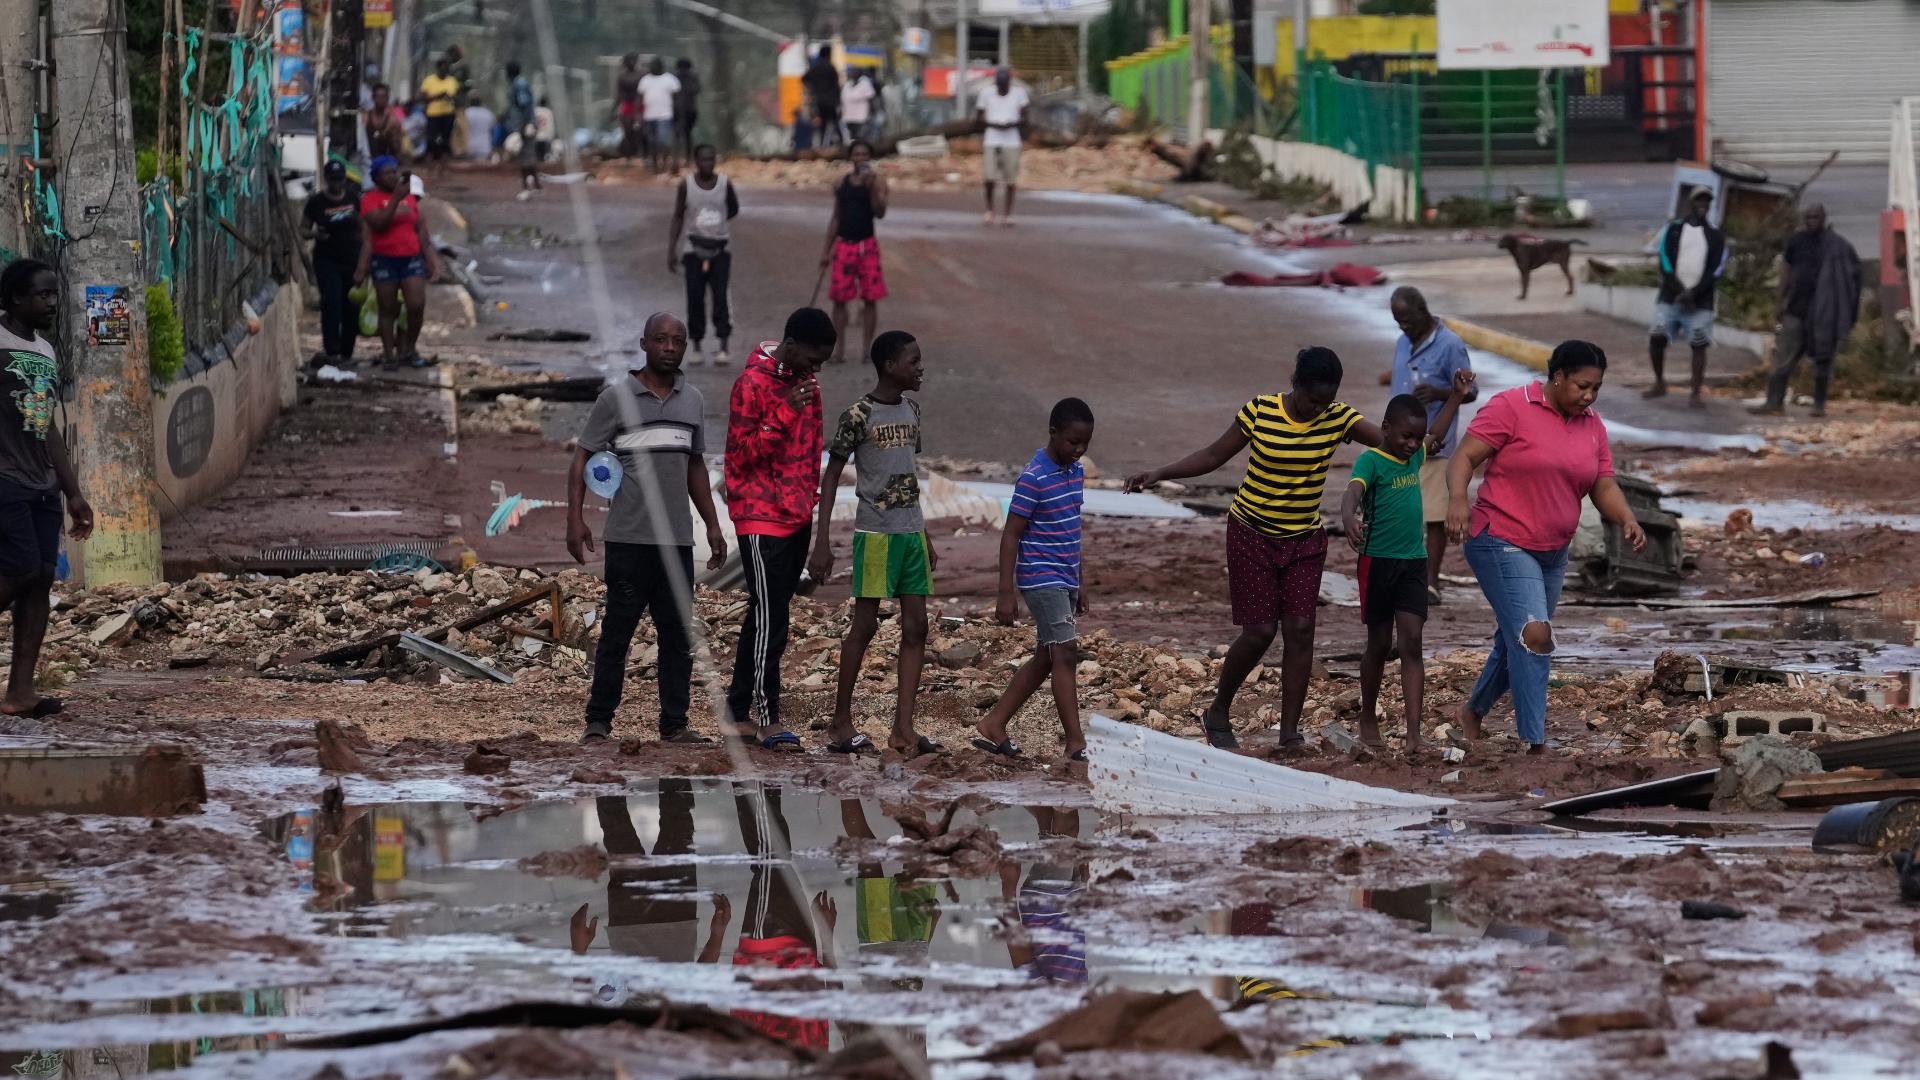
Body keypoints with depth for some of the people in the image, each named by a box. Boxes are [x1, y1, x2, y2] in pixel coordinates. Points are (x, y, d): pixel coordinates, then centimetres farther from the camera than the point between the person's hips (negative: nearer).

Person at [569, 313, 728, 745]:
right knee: (617, 631, -1)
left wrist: (713, 526, 19)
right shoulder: (617, 397, -2)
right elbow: (583, 458, -1)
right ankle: (598, 722, 4)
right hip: (629, 540, -5)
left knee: (678, 635, 4)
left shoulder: (693, 400, 13)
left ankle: (674, 723, 9)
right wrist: (575, 519, -11)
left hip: (678, 539, 5)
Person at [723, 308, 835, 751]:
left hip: (797, 517, 8)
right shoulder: (753, 384, -14)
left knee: (767, 616, 10)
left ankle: (739, 711, 15)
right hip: (761, 519, -8)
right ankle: (767, 720, -6)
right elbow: (741, 455, -16)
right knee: (769, 619, -8)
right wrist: (784, 414, -26)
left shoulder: (805, 383, 10)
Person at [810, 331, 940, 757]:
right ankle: (841, 723, 7)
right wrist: (822, 541, -13)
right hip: (875, 531, -7)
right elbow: (831, 476, -8)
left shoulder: (911, 410, 11)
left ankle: (903, 727, 2)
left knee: (916, 626, 1)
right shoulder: (859, 415, -10)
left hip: (911, 531, 7)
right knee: (865, 624, -2)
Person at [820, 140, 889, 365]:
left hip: (867, 245, -2)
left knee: (870, 298, 0)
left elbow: (880, 212, -13)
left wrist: (871, 187, -24)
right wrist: (826, 250, 13)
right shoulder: (841, 184, 9)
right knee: (839, 298, -2)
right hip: (844, 245, 2)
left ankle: (867, 348, 9)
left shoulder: (877, 181, -1)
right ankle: (840, 350, 4)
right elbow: (836, 218, 15)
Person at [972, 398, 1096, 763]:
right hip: (1041, 579, -9)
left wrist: (1079, 582, 23)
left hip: (1064, 579, 9)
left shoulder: (1076, 472, 9)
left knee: (1045, 658, 11)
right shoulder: (1033, 478, -16)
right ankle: (1076, 743, -14)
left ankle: (994, 726, 20)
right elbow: (1011, 535, -14)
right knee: (1066, 653, -13)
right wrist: (1006, 594, -17)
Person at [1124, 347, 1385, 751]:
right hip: (1252, 535, -3)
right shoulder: (1260, 413, -14)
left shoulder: (1338, 418, -8)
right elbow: (1214, 455, -5)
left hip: (1305, 539, 3)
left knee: (1299, 629, -7)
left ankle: (1290, 731, -1)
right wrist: (1159, 474, -13)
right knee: (1259, 631, -5)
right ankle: (1218, 713, 18)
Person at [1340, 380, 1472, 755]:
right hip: (1379, 560, -5)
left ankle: (1414, 734, -13)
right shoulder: (1372, 461, -12)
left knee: (1412, 642, -5)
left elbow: (1437, 435, 31)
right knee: (1379, 643, 7)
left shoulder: (1414, 456, 8)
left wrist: (1456, 396, 28)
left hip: (1414, 562, 5)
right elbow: (1353, 492, -31)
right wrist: (1350, 518, -52)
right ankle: (1368, 720, 27)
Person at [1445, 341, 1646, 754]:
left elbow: (1604, 487, 9)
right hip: (1502, 543, -7)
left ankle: (1474, 711, 41)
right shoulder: (1512, 407, -11)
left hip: (1552, 551, 7)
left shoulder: (1592, 425, 9)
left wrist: (1627, 520, -11)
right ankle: (1535, 744, -20)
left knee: (1516, 641, 17)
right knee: (1534, 634, -20)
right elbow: (1464, 457, -14)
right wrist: (1457, 498, -32)